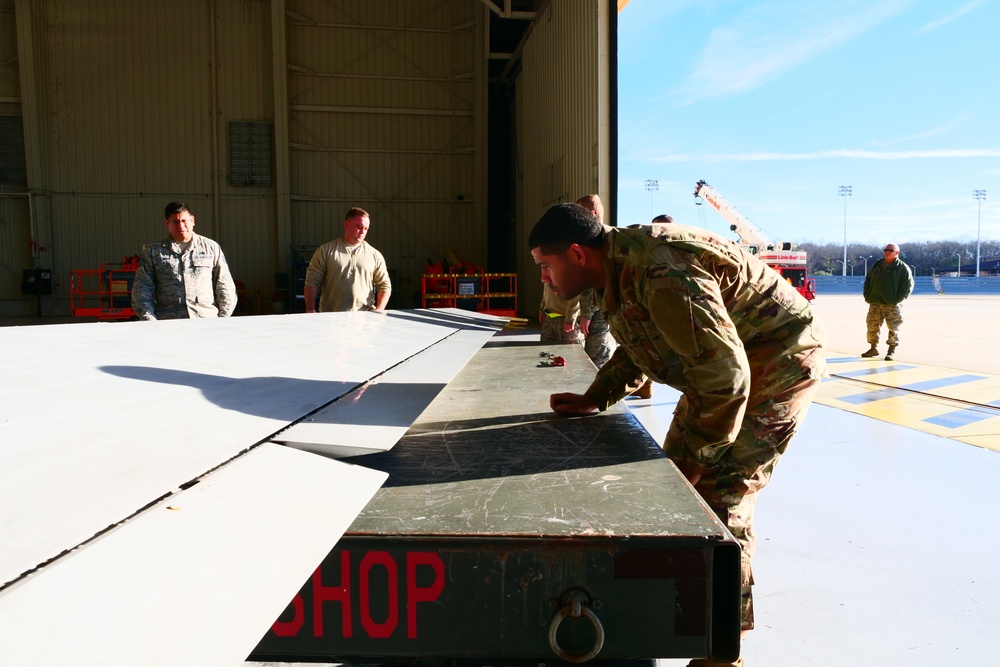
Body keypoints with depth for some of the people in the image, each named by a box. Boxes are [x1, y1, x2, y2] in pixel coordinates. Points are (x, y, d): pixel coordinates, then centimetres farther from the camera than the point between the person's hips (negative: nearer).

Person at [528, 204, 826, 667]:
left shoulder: (658, 274, -32)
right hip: (722, 364, 10)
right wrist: (593, 399, 5)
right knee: (674, 473, 15)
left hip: (775, 364, -10)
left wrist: (700, 458, -23)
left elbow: (726, 373, -33)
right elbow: (635, 349, 16)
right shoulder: (617, 272, 1)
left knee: (717, 499, -10)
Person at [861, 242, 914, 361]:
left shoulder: (902, 268, -2)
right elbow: (868, 280, 19)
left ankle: (891, 351, 6)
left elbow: (908, 285, -6)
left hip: (892, 305, -4)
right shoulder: (876, 265, 13)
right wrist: (867, 295, 7)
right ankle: (873, 348, 19)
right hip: (875, 303, 5)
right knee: (872, 326, 7)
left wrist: (897, 299, -15)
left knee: (893, 328, -3)